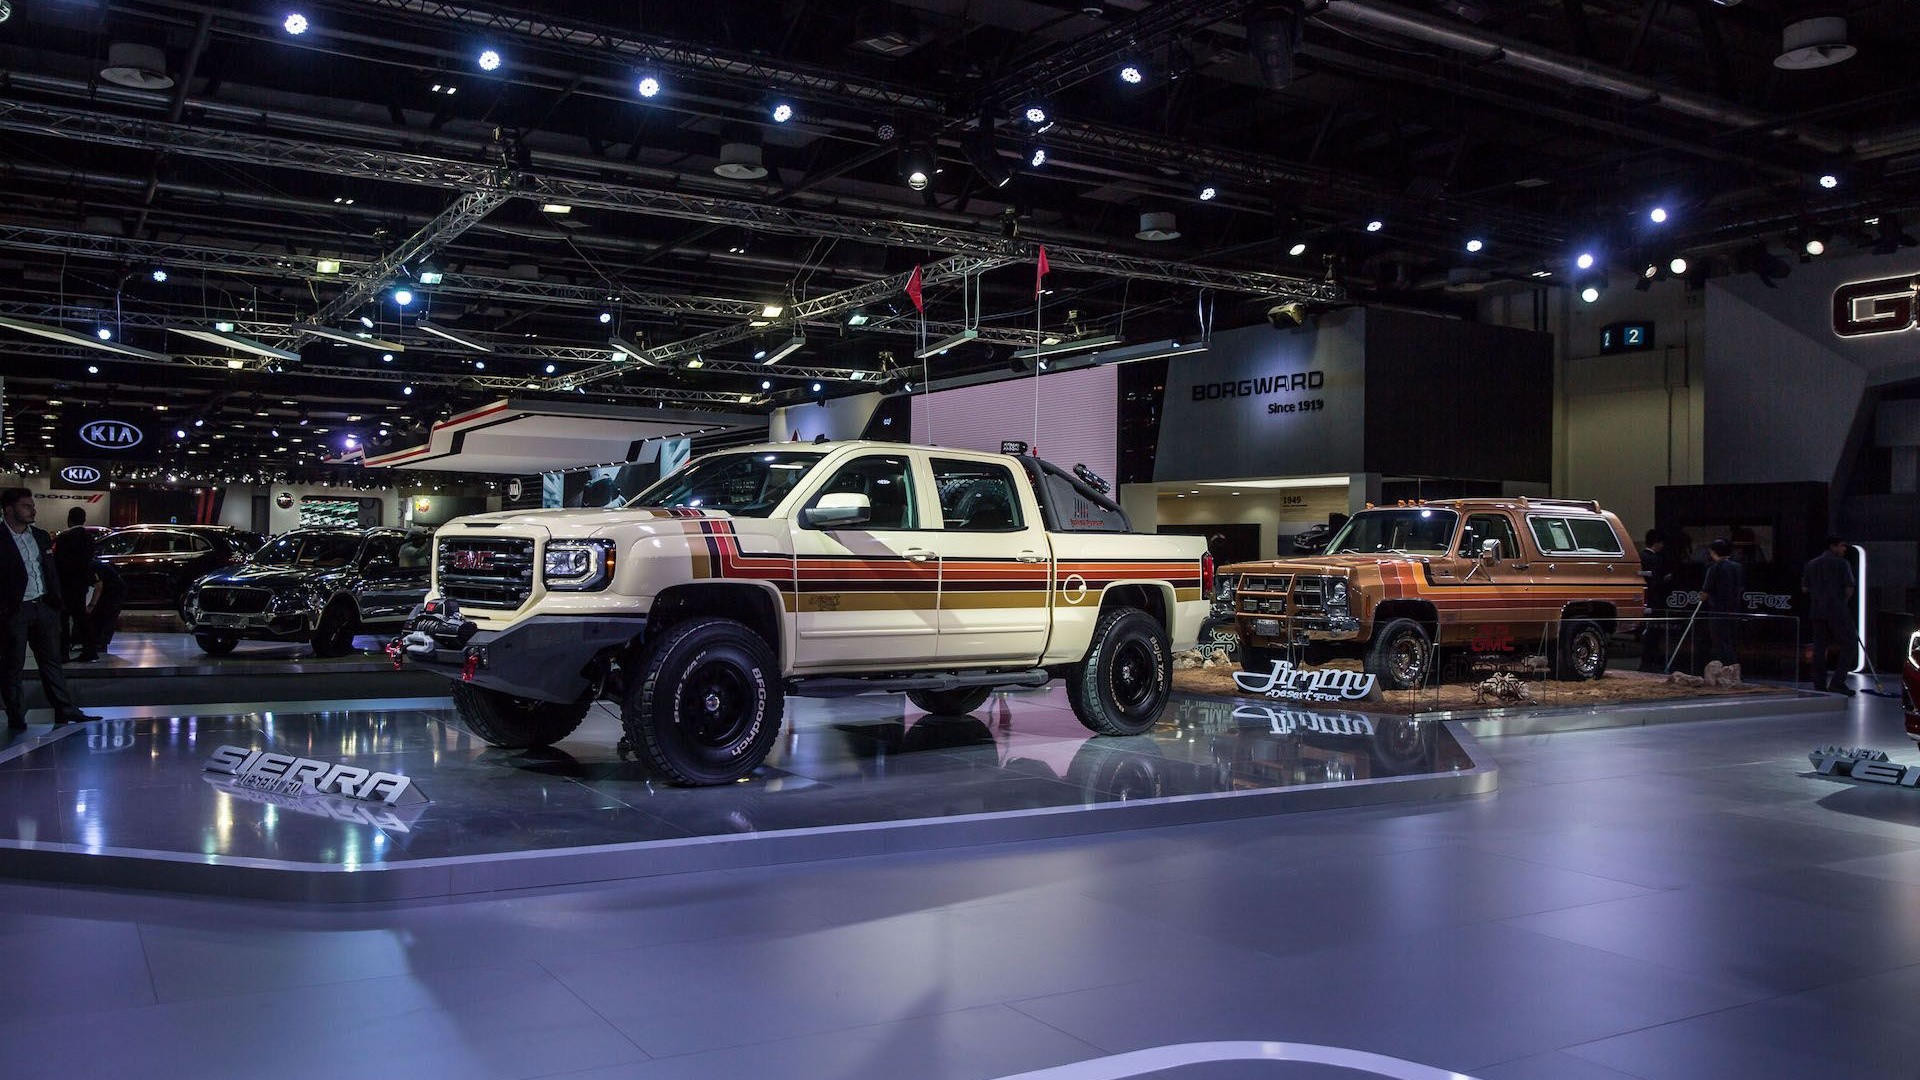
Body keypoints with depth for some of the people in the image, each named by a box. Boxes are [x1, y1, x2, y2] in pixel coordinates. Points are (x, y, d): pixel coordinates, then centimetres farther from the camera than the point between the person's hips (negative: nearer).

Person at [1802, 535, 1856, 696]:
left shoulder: (1812, 564, 11)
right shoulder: (1841, 563, -6)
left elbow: (1804, 588, 11)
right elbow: (1849, 589, -9)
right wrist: (1842, 602, 8)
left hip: (1817, 611, 6)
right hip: (1838, 610, -6)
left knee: (1819, 647, 7)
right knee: (1847, 645, 1)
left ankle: (1819, 685, 6)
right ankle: (1838, 682, -8)